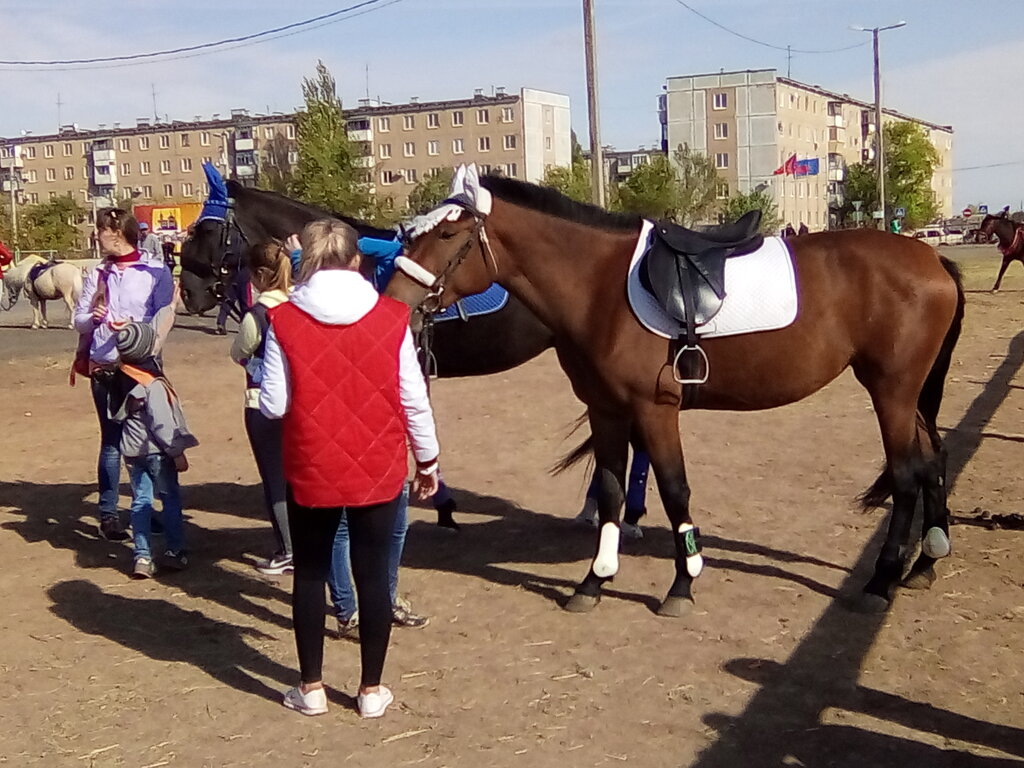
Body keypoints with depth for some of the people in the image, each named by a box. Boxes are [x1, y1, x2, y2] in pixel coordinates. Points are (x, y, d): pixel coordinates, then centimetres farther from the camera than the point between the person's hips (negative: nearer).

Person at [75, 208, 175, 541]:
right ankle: (108, 514, 11)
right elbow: (79, 321, 7)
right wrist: (93, 317, -15)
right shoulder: (98, 274, 9)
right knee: (111, 441, 6)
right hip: (104, 369, 2)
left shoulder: (156, 272, -1)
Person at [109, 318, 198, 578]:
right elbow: (162, 423, -20)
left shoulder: (121, 376, 1)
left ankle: (142, 557, 7)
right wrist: (177, 452, -13)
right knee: (171, 498, 9)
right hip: (156, 450, -7)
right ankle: (175, 552, 16)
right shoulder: (152, 384, -22)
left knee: (140, 501, 9)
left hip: (132, 449, 7)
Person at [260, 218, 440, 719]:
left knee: (309, 574, 15)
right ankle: (371, 690, 20)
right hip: (378, 470, 1)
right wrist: (428, 460, 10)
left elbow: (273, 406, -7)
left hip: (311, 471, 0)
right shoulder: (391, 318, -6)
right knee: (372, 574, 11)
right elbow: (414, 400, -3)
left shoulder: (285, 321, -8)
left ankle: (311, 687, 23)